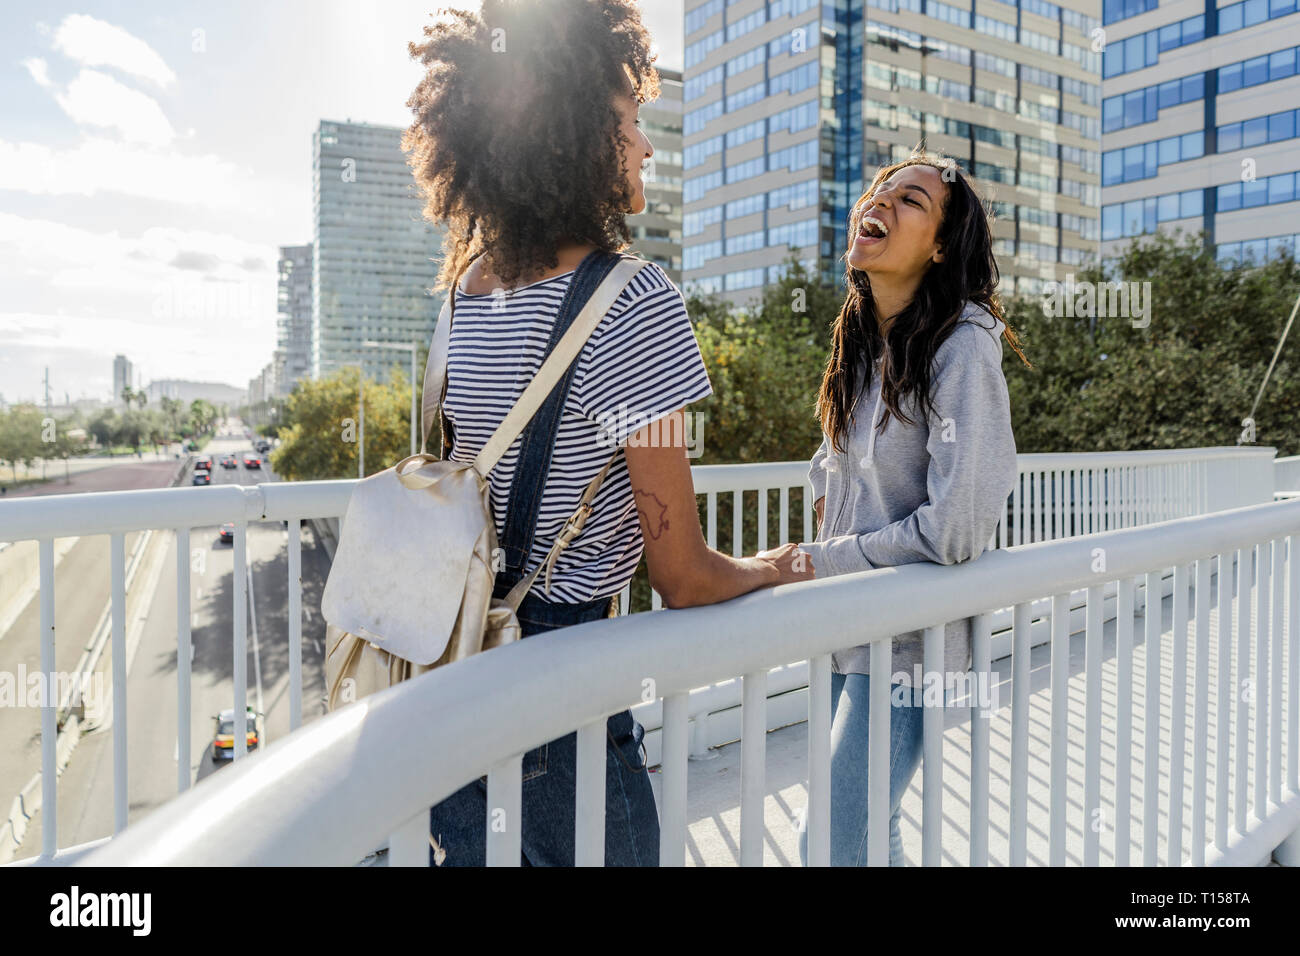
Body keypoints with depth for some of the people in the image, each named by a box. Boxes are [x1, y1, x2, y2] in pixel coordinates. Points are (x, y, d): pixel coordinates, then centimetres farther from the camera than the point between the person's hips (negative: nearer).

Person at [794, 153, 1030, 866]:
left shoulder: (962, 348, -18)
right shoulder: (859, 340, 7)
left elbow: (955, 528, -24)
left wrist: (823, 561, -13)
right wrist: (826, 526, 4)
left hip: (907, 639, -7)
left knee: (830, 849, -1)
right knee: (867, 836, 19)